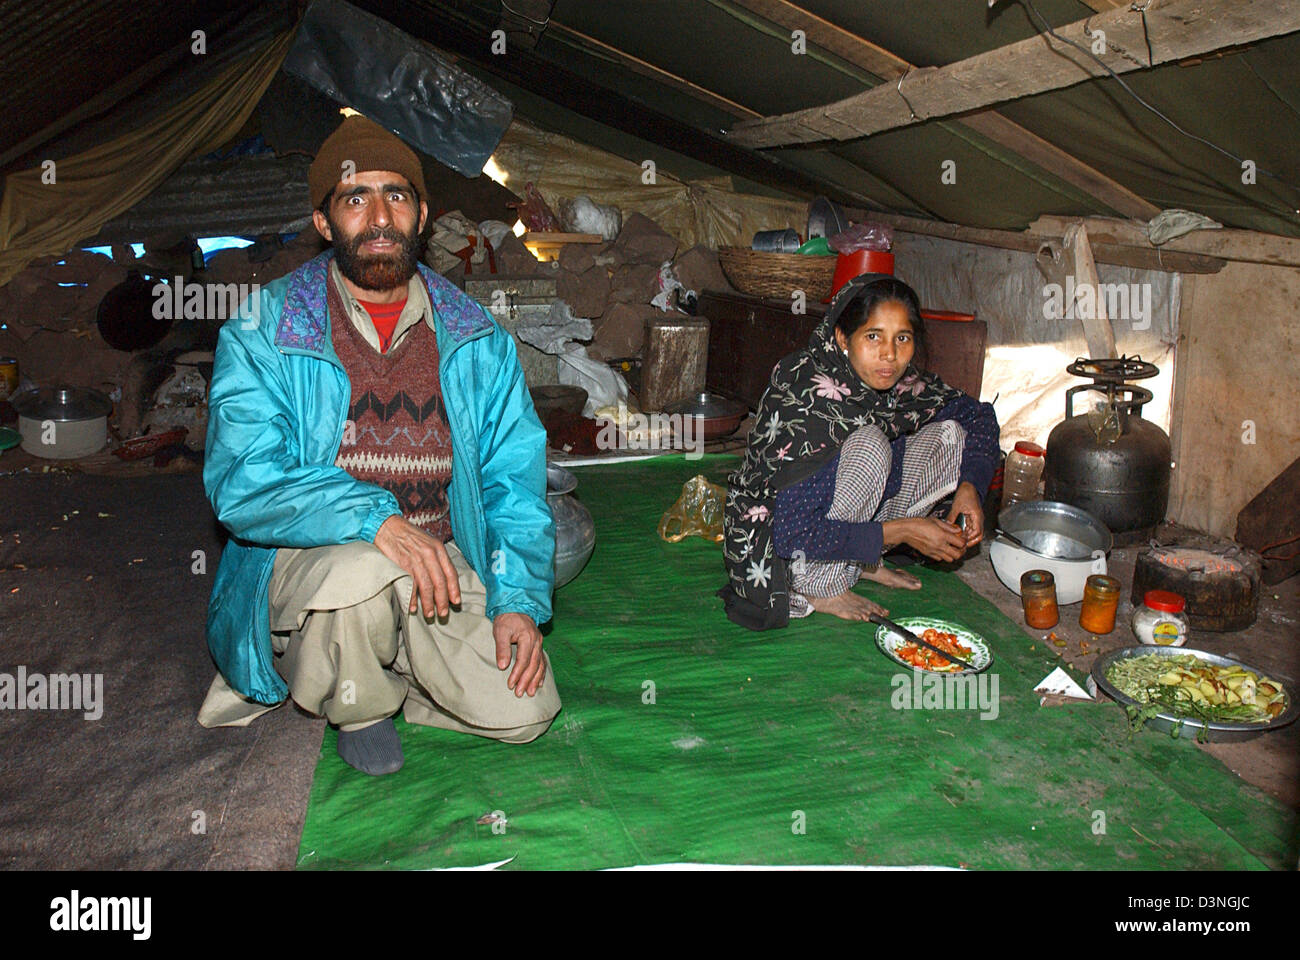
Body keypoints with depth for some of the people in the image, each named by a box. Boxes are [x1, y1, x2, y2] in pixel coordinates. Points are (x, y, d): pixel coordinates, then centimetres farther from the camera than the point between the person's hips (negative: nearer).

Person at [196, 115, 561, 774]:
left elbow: (513, 479, 4)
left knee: (523, 711, -11)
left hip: (441, 560, 4)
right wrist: (376, 519, -34)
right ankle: (355, 704, -1)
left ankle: (377, 664, 16)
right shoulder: (262, 332, -7)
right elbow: (241, 483, -18)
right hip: (305, 560, -3)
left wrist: (519, 598, -10)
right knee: (365, 567, -38)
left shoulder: (476, 339, 2)